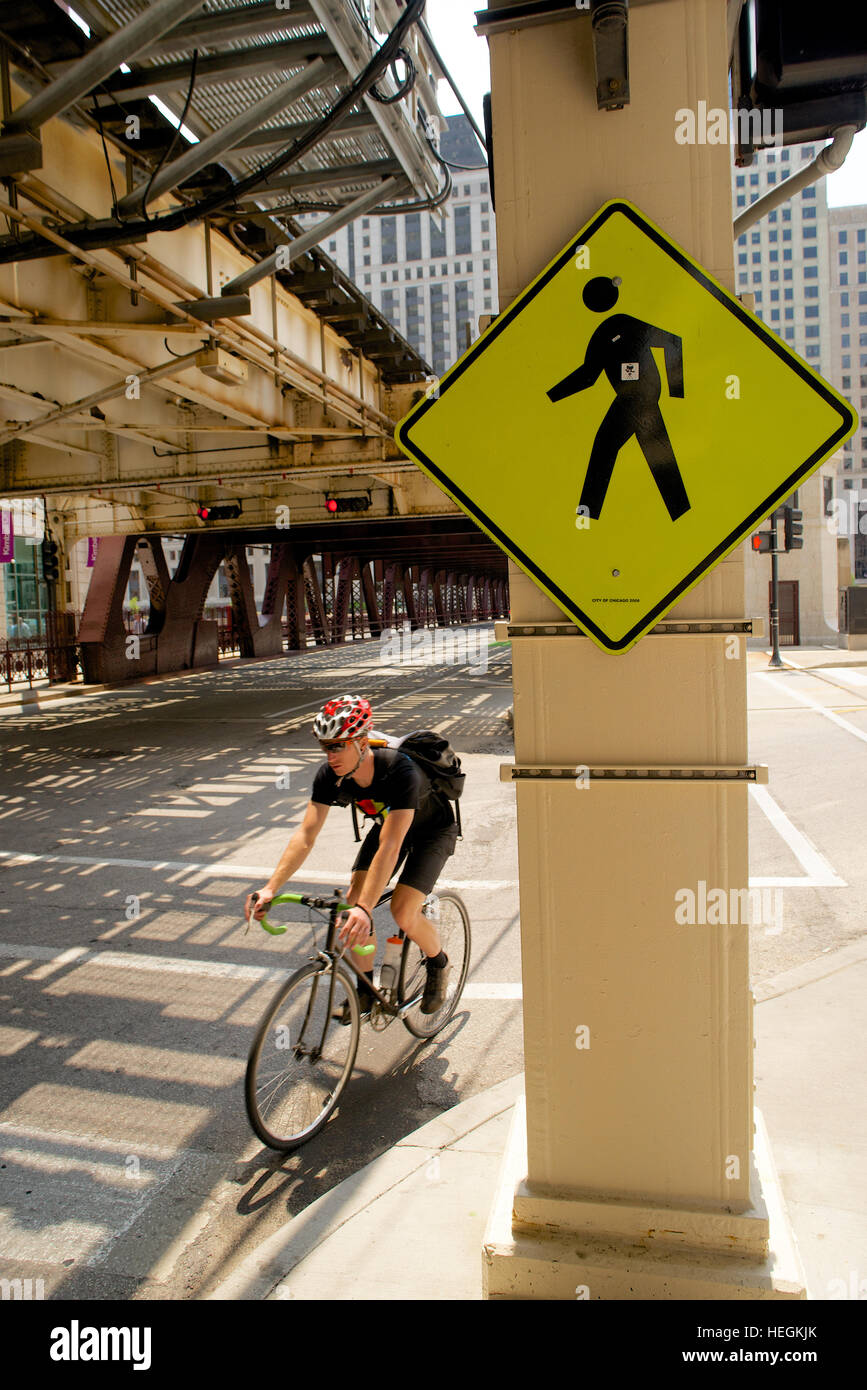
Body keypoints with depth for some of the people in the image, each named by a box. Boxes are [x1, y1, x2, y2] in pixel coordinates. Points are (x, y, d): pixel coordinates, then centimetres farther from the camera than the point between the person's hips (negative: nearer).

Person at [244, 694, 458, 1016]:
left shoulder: (400, 771, -41)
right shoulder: (329, 776, -24)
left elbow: (389, 847, -46)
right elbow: (305, 835, -24)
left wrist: (365, 909, -54)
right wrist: (271, 888, -36)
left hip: (432, 830, -5)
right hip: (387, 823, 5)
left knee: (402, 911, -20)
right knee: (354, 900, -11)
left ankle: (438, 963, 12)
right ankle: (366, 988, 9)